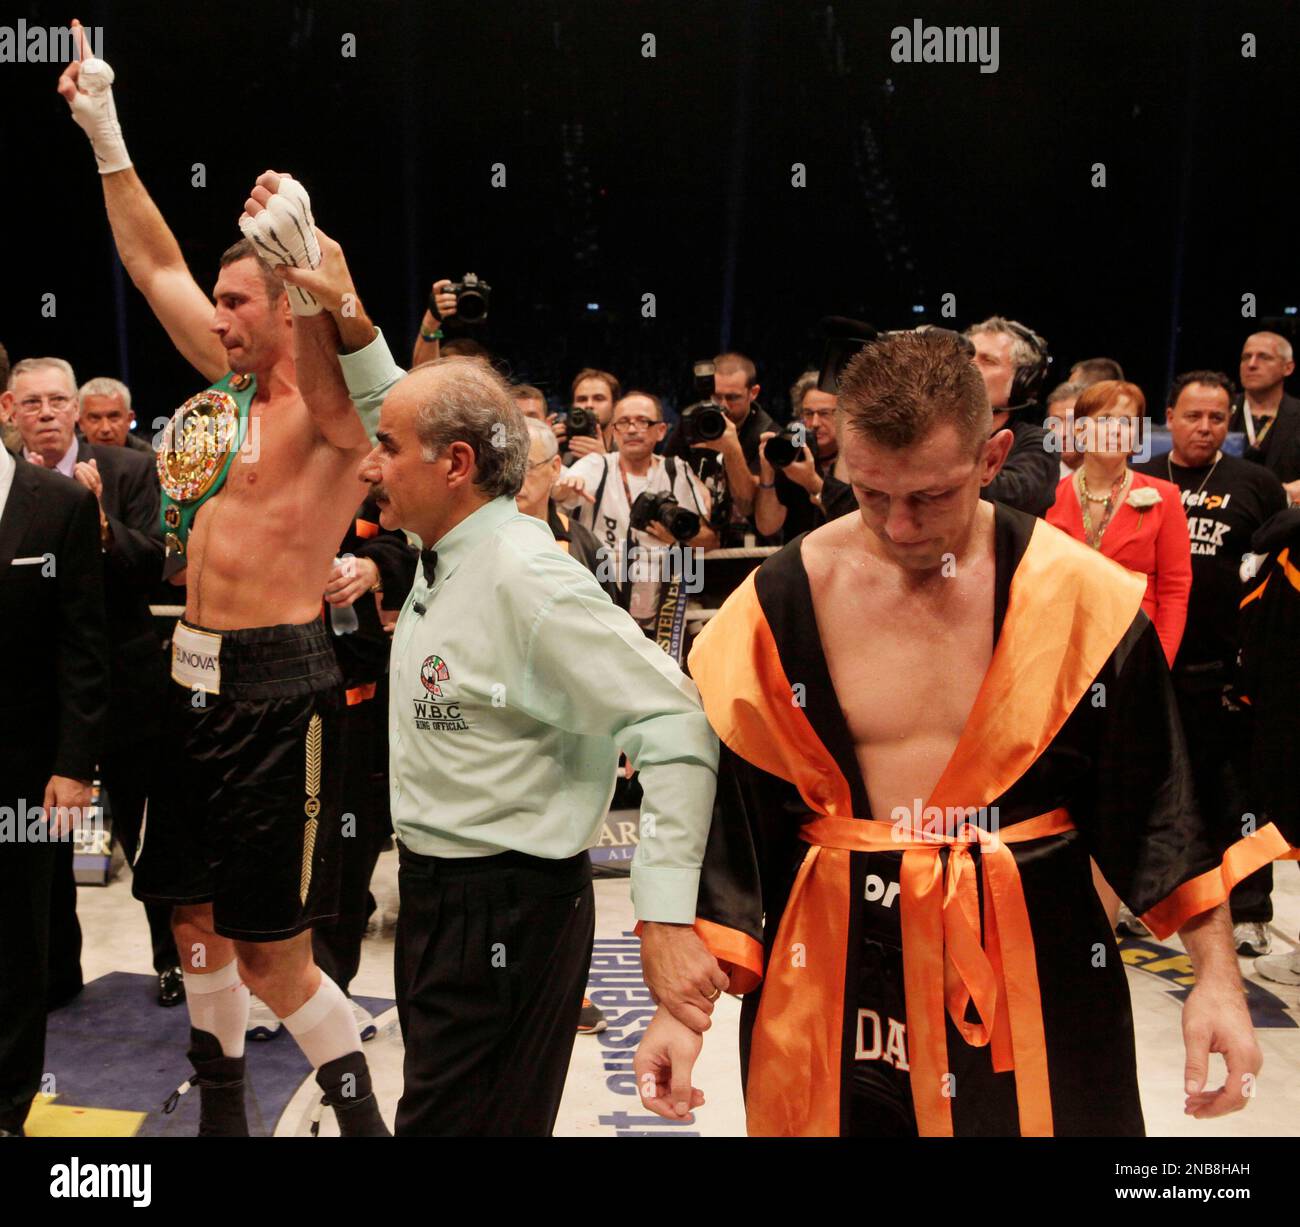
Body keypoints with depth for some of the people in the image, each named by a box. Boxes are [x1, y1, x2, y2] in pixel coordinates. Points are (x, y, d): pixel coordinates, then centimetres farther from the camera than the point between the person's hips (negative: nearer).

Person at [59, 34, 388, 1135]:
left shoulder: (334, 410, -10)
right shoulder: (238, 386, 12)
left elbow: (328, 342, -34)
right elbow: (157, 268, 18)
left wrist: (305, 255, -52)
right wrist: (105, 135, 17)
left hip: (276, 688, -8)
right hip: (199, 675, 9)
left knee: (271, 958, -4)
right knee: (195, 916, 18)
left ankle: (362, 1115, 16)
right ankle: (220, 1105, 35)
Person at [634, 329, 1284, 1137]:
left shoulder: (1083, 597, -7)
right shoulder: (784, 601, -8)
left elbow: (1159, 799, 0)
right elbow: (723, 811, -4)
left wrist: (1217, 973, -3)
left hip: (1038, 969, 1)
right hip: (838, 976, 0)